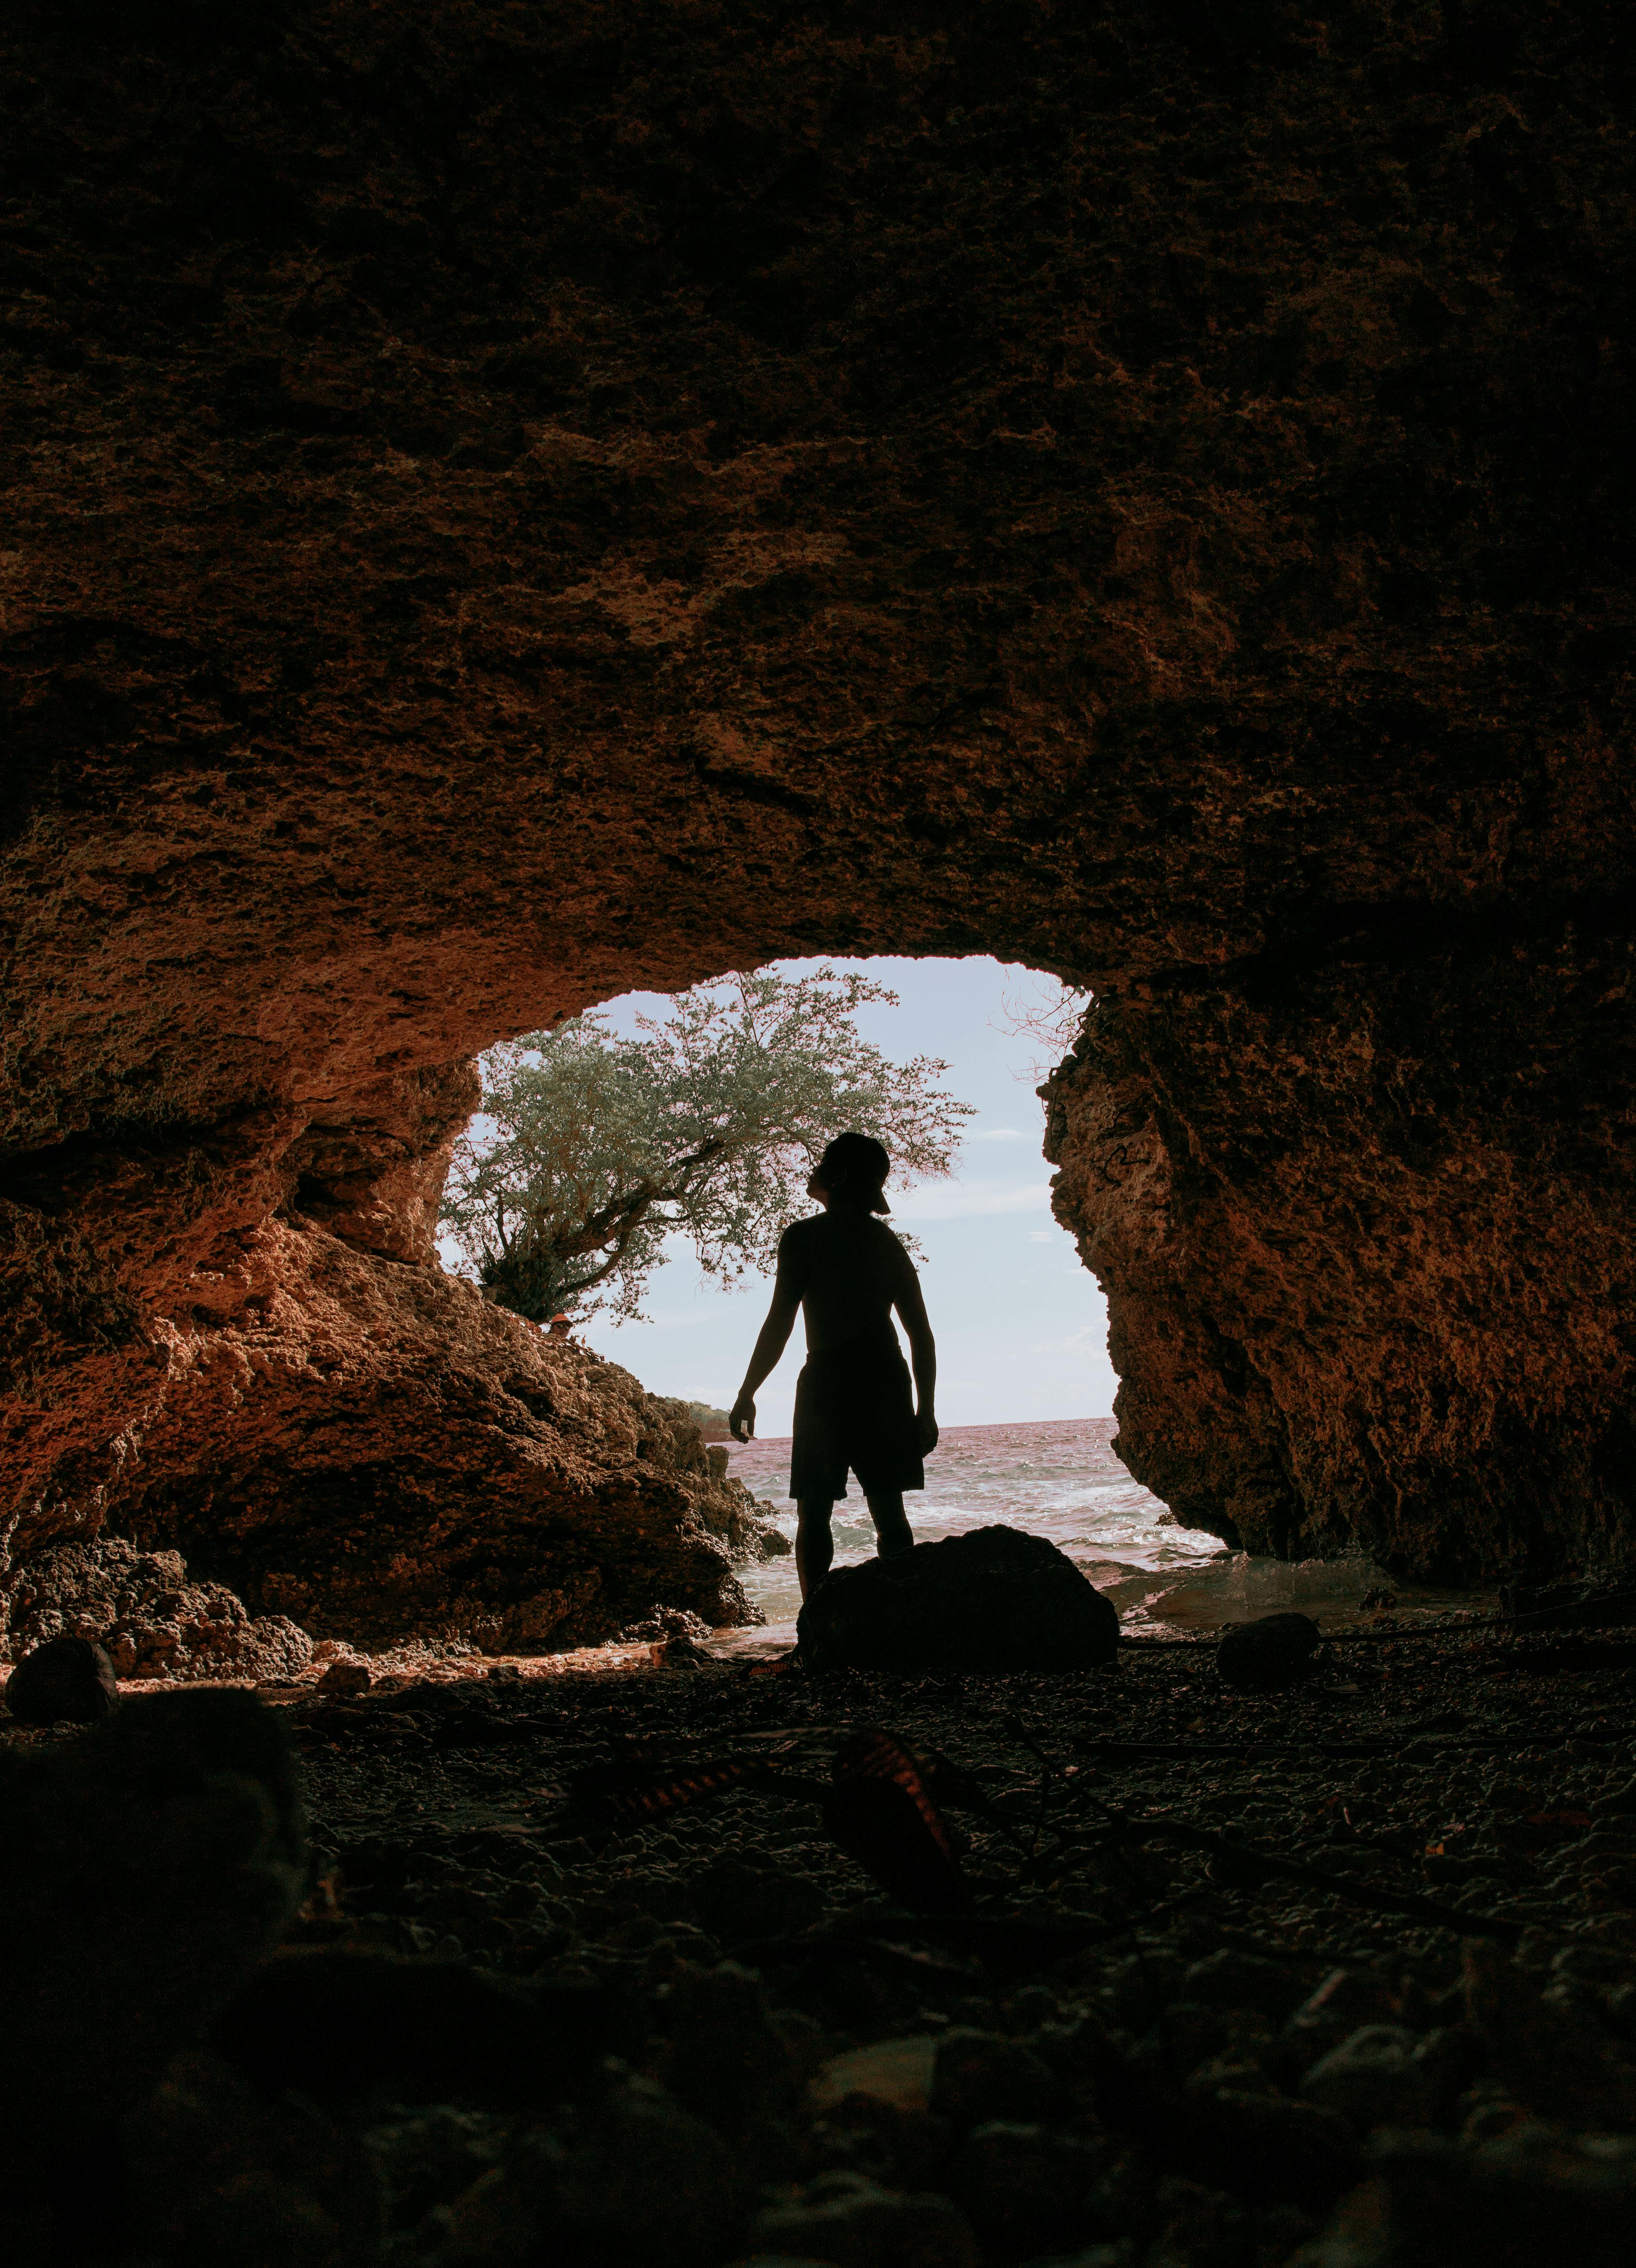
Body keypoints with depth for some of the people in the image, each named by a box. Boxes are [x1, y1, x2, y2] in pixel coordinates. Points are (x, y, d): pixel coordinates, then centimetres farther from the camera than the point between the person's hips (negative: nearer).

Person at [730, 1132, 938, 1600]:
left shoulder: (803, 1237, -5)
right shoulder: (887, 1242, 13)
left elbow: (779, 1323, -10)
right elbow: (922, 1336, 12)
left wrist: (747, 1394, -4)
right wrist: (925, 1409, 17)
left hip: (827, 1382, -5)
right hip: (886, 1382, 5)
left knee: (814, 1513, 0)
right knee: (888, 1510, 6)